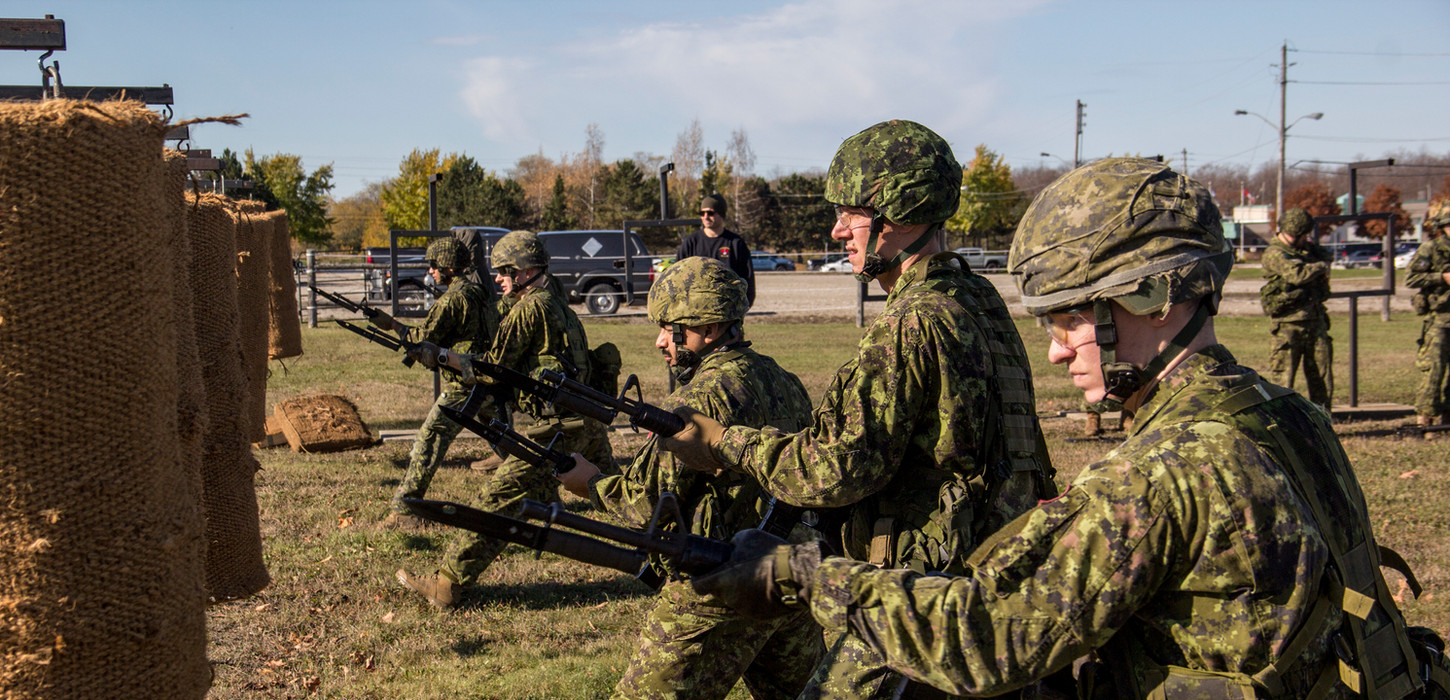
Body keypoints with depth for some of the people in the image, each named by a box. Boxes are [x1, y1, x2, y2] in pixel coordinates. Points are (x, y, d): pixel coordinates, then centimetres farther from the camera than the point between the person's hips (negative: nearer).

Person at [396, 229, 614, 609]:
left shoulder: (530, 308, -11)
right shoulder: (557, 302, 17)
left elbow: (493, 368, -7)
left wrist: (439, 355, 1)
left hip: (557, 428, -9)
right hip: (589, 422, 9)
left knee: (499, 502, -6)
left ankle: (447, 585, -5)